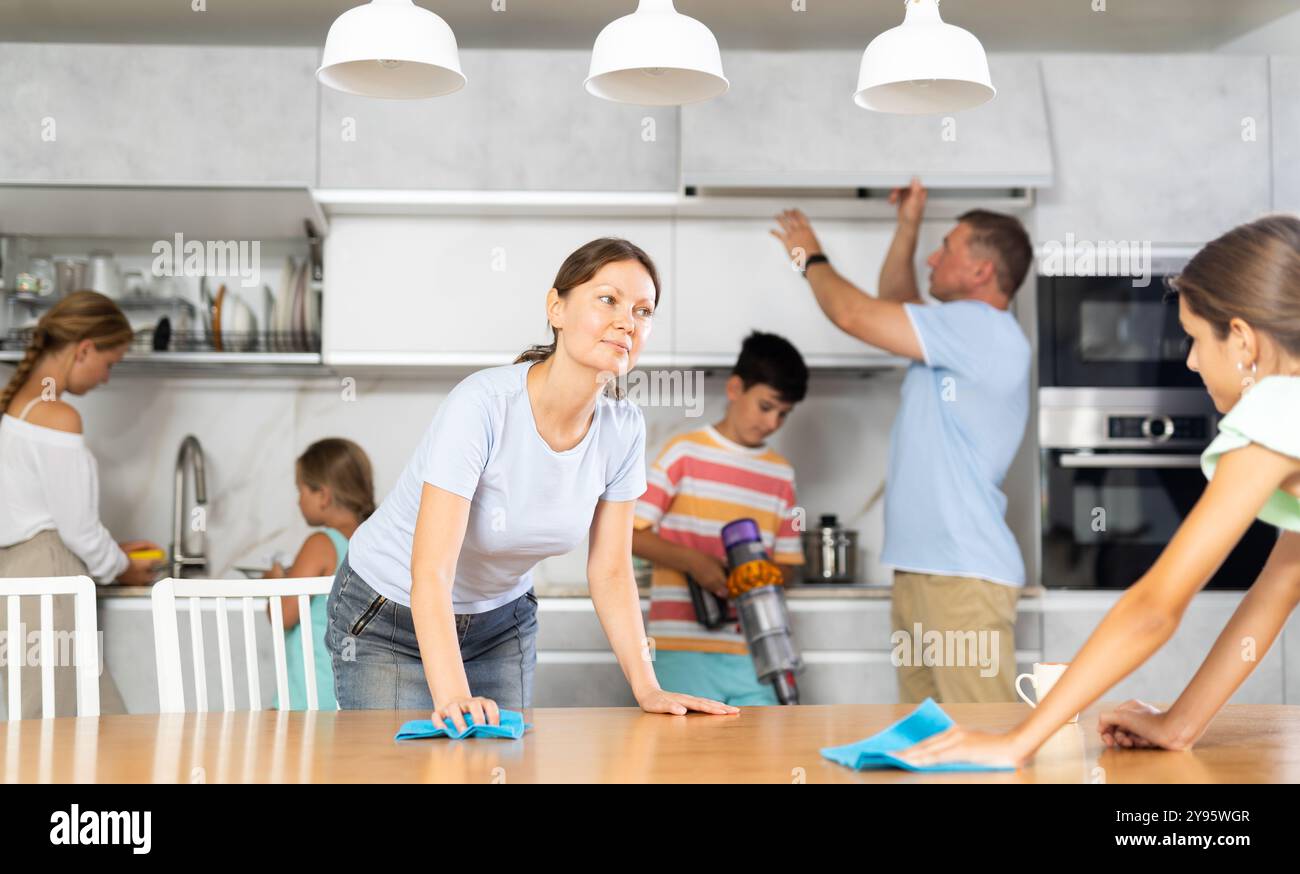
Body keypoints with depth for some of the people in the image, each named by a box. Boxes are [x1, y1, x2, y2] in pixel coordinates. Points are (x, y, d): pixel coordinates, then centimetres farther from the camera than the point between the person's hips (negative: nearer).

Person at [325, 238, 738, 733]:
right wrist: (454, 700, -45)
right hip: (390, 619, -4)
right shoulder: (482, 404, -31)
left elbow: (610, 573, -5)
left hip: (501, 621, 5)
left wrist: (647, 689, -13)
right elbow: (431, 574, -34)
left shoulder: (623, 428, -14)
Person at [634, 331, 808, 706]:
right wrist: (693, 561, -14)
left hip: (752, 656, 4)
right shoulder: (685, 452, 2)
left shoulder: (781, 474, 15)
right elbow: (627, 533, -2)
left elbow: (787, 563, 17)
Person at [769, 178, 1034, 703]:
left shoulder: (982, 326, -11)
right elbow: (892, 302, 35)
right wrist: (907, 227, 26)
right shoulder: (962, 332, 19)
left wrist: (811, 258, 6)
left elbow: (854, 315, -11)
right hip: (918, 570, 10)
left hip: (963, 575, -10)